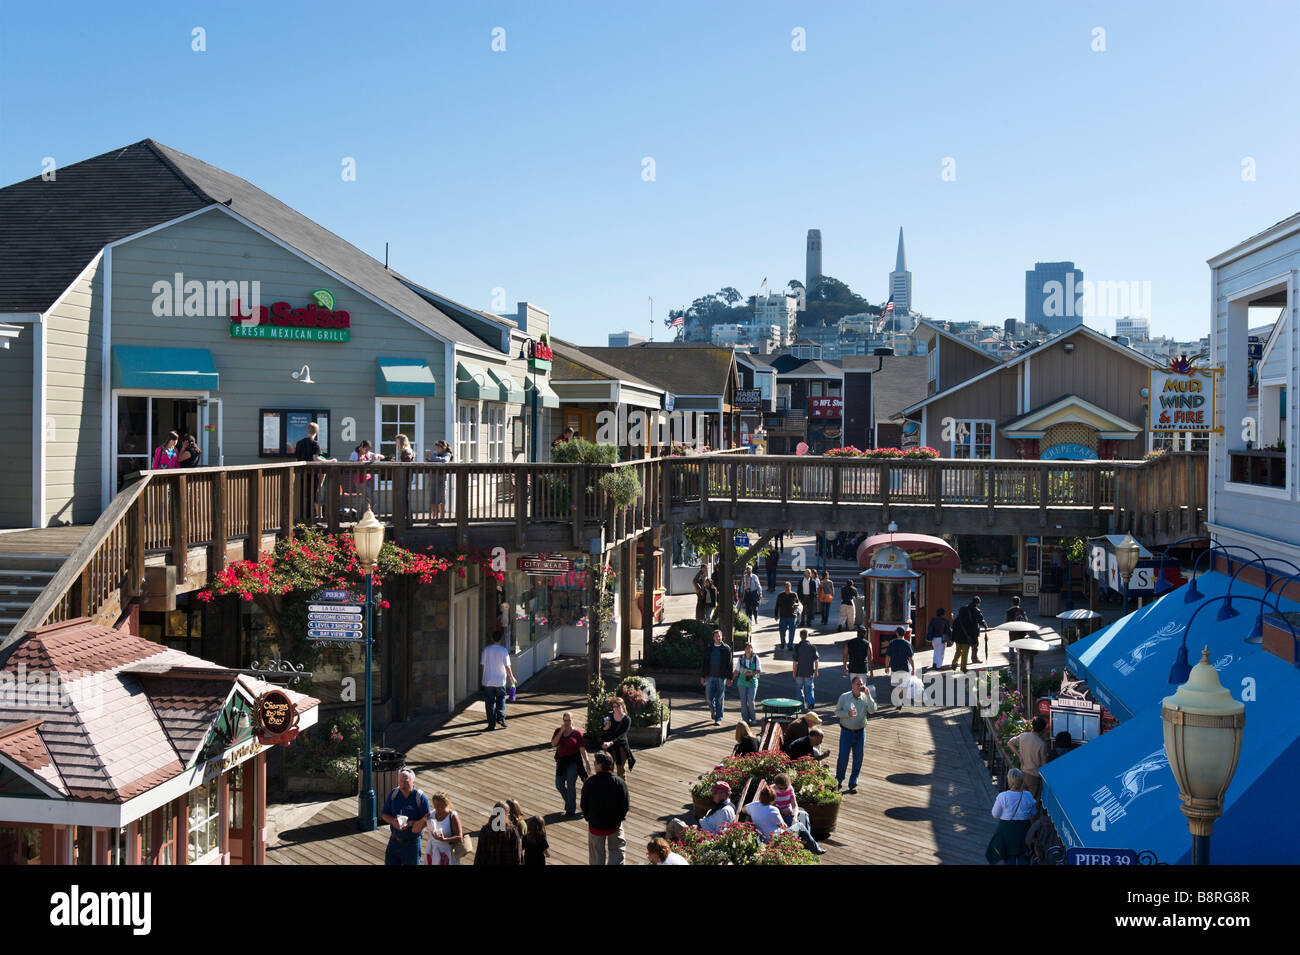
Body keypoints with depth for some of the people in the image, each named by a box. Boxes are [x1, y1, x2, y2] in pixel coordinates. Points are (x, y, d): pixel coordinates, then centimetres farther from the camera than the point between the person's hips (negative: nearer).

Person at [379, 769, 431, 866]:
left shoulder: (421, 798, -13)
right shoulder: (394, 794, -1)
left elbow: (426, 821, -11)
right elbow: (384, 814, 5)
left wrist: (410, 823, -24)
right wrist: (393, 821, -16)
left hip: (412, 843, -4)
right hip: (394, 841, 4)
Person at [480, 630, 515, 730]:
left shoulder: (486, 649, -4)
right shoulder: (503, 650, -8)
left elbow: (482, 665, 0)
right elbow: (507, 666, -8)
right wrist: (511, 677, 7)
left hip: (488, 681, 1)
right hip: (500, 681, -1)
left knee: (489, 703, 6)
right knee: (501, 700, 18)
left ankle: (492, 723, 7)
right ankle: (500, 717, 3)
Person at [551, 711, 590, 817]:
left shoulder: (577, 733, -8)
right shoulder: (558, 730, 3)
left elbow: (582, 749, -6)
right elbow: (553, 743, -10)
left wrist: (587, 763, -9)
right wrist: (561, 731, -16)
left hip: (573, 761, -5)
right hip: (561, 761, 5)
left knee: (571, 785, -2)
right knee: (559, 785, 9)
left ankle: (571, 810, 8)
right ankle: (569, 801, 35)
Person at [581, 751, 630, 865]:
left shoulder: (590, 783, -14)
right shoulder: (620, 783, -14)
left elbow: (584, 805, -5)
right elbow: (625, 806, -9)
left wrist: (588, 818, 10)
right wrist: (619, 818, 7)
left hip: (595, 825, 0)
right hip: (615, 825, 0)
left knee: (596, 853, 17)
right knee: (617, 850, 18)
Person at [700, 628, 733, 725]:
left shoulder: (726, 649, 2)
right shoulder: (709, 649, 9)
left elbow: (729, 665, 1)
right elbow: (705, 663, 13)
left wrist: (729, 678, -5)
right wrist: (702, 676, 9)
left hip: (721, 677, -2)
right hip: (710, 677, 2)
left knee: (720, 699, 0)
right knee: (710, 698, 1)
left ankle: (718, 719, 6)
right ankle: (713, 711, 30)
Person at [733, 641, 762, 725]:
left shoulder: (755, 658, -4)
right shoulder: (740, 658, 1)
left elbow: (759, 670, -2)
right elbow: (737, 671, 8)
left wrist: (751, 673, -17)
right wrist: (731, 679, 1)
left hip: (752, 682, -2)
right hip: (742, 682, 2)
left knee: (750, 701, -9)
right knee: (743, 702, 3)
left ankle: (753, 718, 13)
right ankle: (745, 719, 15)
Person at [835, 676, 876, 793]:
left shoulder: (865, 697, -1)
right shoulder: (844, 697, -4)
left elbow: (872, 710, -14)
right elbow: (837, 711, 0)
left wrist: (868, 695, -20)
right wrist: (847, 713, -18)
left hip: (860, 732, 2)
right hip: (846, 731, -2)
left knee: (858, 759, 5)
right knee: (843, 758, -2)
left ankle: (853, 784, 18)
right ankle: (838, 782, 16)